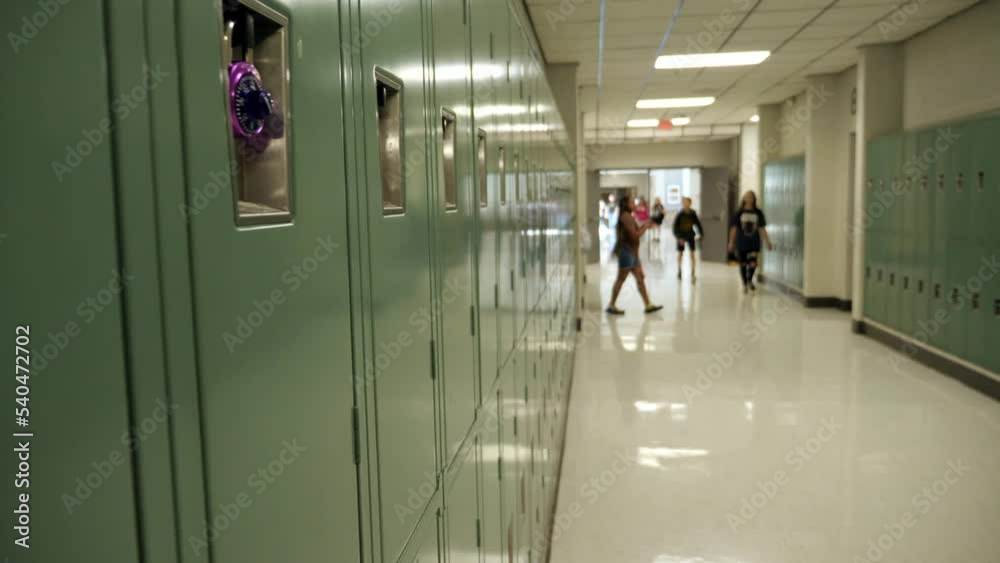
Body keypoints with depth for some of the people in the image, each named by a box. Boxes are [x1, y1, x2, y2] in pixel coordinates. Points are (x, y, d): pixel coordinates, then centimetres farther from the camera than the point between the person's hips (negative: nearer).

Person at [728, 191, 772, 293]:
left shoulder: (758, 213, 3)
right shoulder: (739, 213, 0)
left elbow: (762, 229, 6)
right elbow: (734, 228, 1)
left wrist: (767, 242, 2)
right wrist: (731, 242, -2)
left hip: (754, 243, 1)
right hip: (741, 243, 0)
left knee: (753, 263, -13)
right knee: (743, 264, 5)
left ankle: (750, 280, 12)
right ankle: (745, 284, 22)